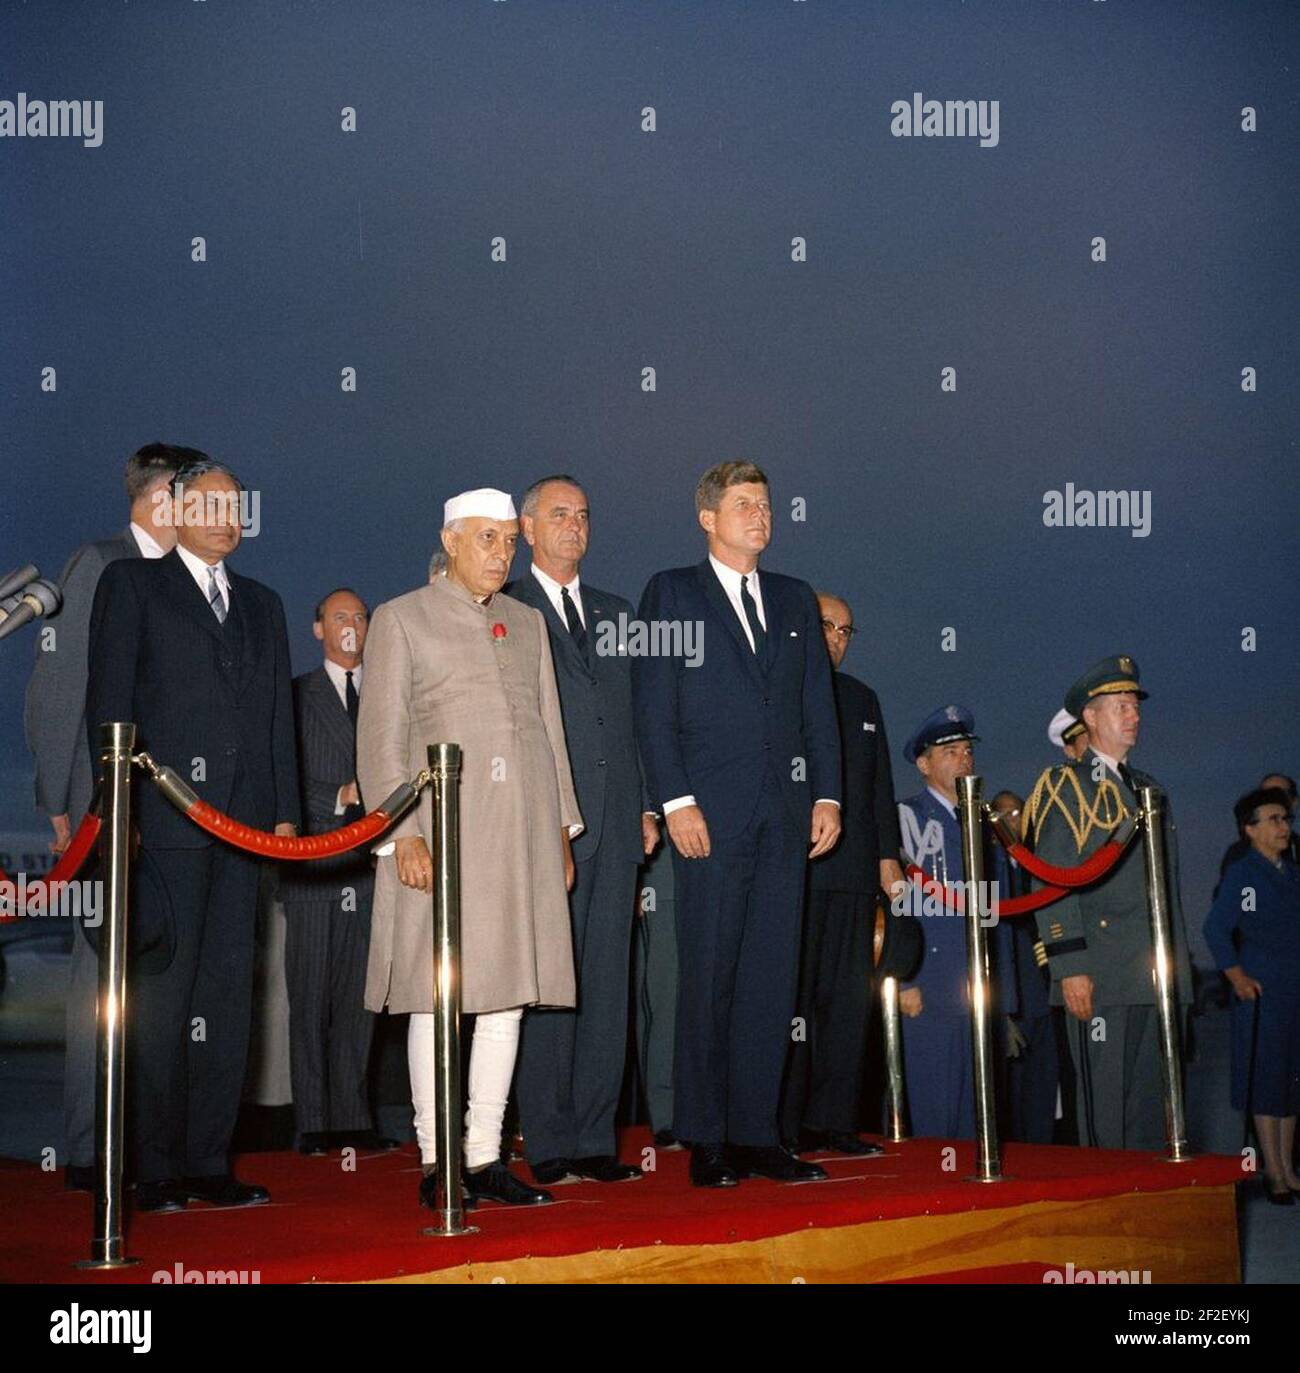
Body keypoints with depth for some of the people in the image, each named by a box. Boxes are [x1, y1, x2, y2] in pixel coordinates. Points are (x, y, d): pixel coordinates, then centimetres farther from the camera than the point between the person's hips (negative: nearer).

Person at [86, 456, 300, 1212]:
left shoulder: (262, 603, 22)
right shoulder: (133, 583, 6)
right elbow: (110, 700, -2)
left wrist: (285, 810, 8)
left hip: (243, 823, 5)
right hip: (166, 816, -5)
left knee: (229, 992, 5)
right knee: (163, 993, -4)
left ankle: (210, 1162, 10)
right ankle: (156, 1169, 2)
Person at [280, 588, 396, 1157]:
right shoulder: (296, 696, 6)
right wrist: (340, 798, -11)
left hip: (370, 863, 3)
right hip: (314, 868, -3)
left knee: (358, 996, 5)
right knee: (310, 997, -1)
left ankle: (352, 1120, 9)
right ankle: (313, 1124, 2)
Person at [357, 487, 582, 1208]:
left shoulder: (527, 623, 18)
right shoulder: (400, 620, 5)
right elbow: (381, 737, -1)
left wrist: (562, 829, 13)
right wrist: (402, 834, -11)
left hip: (523, 835, 5)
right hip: (441, 829, -4)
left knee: (508, 993, 4)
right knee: (437, 998, -3)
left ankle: (484, 1158, 11)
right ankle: (435, 1163, 5)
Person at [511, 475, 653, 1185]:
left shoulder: (614, 612, 19)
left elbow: (635, 713, 19)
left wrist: (647, 805, 11)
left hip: (616, 824, 5)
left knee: (607, 981, 5)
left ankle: (595, 1139, 11)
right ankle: (548, 1144, 3)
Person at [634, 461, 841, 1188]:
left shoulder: (796, 600, 18)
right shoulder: (672, 593, 4)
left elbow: (819, 705, 15)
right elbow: (654, 708, -3)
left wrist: (827, 795, 5)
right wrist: (676, 801, -11)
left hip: (786, 813, 4)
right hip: (712, 813, -4)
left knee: (773, 978, 5)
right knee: (708, 979, -1)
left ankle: (756, 1134, 11)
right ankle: (706, 1141, 6)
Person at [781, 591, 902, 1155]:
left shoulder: (863, 698, 21)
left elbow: (881, 784, 21)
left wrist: (888, 854, 13)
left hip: (853, 870, 6)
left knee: (849, 995, 3)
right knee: (792, 994, -4)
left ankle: (833, 1119, 8)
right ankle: (786, 1124, 0)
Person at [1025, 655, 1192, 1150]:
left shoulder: (1147, 789, 21)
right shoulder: (1064, 786, -1)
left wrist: (1179, 963, 17)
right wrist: (1070, 968, -16)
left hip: (1157, 979, 7)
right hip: (1101, 979, -7)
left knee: (1152, 1108, 9)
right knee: (1105, 1113, -5)